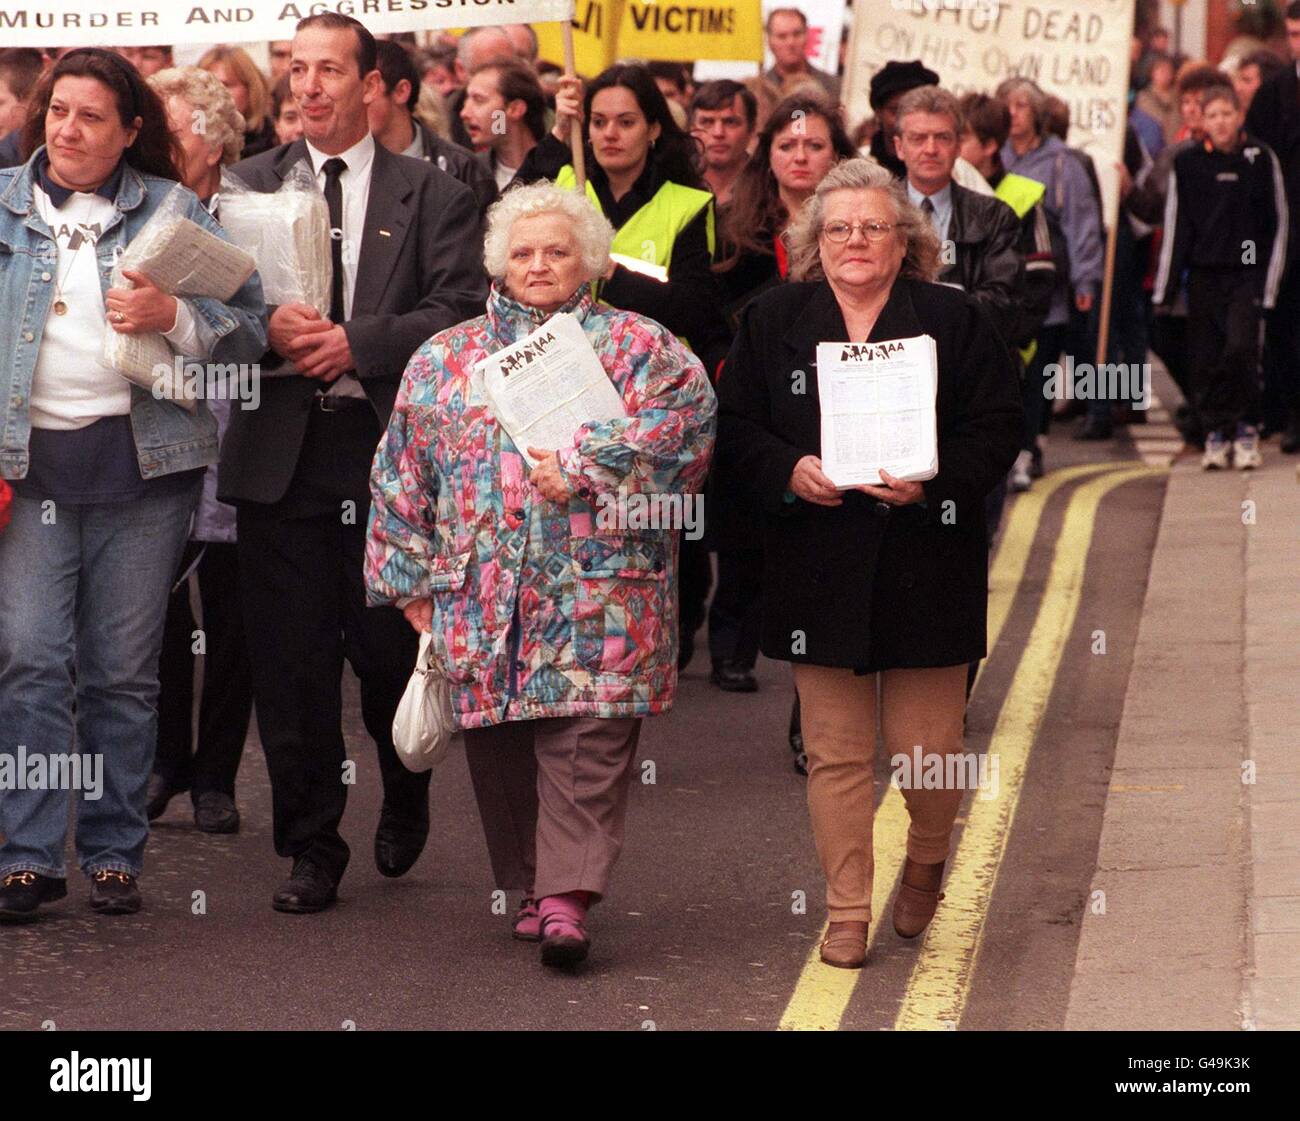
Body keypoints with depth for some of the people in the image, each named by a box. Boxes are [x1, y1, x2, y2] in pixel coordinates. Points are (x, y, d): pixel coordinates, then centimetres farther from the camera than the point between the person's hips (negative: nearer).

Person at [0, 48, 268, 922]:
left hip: (141, 462, 0)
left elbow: (252, 327, 5)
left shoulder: (173, 210, 8)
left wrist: (173, 317, -13)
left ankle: (116, 854, 12)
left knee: (125, 671, 4)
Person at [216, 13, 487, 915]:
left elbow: (462, 313, -7)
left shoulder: (432, 195, 4)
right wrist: (267, 331, -15)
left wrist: (355, 343, -17)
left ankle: (405, 801, 32)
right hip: (281, 456, 2)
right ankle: (312, 849, 13)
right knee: (290, 664, 2)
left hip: (390, 449, -2)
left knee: (394, 652, 3)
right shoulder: (248, 187, 11)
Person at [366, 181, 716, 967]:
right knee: (501, 748, 4)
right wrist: (411, 574, 10)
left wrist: (584, 465, -18)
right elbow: (405, 475, 16)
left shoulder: (637, 346, 7)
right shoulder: (444, 360, 16)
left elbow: (683, 412, -12)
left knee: (586, 741, -11)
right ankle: (528, 886, 16)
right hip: (480, 594, 3)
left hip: (596, 592, -3)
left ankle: (566, 899, -16)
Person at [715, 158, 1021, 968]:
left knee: (927, 747, 2)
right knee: (834, 750, 3)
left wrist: (932, 481, -17)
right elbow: (734, 427, 7)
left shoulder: (955, 320, 3)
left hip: (926, 564, -1)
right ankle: (847, 913, 12)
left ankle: (927, 862, 32)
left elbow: (999, 429, -1)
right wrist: (787, 470, -12)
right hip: (819, 569, 1)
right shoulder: (773, 322, 8)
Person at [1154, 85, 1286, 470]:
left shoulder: (1261, 158, 0)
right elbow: (1175, 225, 7)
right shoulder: (1187, 162, 3)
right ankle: (1215, 433, 12)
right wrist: (1165, 286, 4)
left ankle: (1246, 429, -1)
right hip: (1204, 274, 2)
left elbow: (1277, 222, 4)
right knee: (1204, 357, 1)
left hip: (1246, 273, -2)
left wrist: (1268, 283, 0)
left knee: (1240, 348, -15)